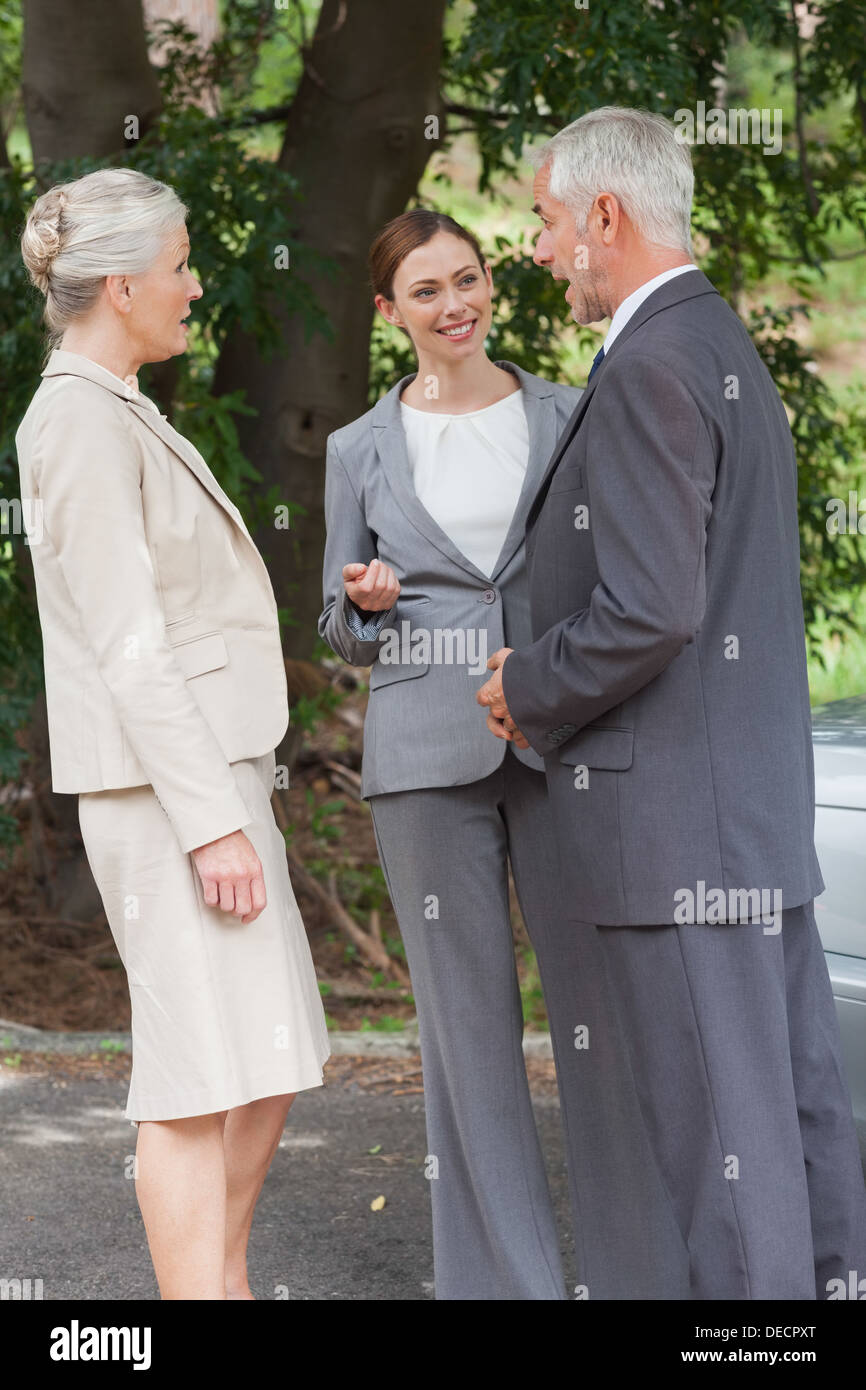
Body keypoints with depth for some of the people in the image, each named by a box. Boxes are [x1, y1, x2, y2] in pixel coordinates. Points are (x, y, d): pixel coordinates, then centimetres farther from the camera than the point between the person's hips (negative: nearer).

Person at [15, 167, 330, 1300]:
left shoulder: (117, 414, 18)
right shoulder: (83, 422, -13)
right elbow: (127, 646, -18)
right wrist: (211, 822, -21)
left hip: (213, 769, 10)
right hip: (170, 787, -10)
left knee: (270, 1065, 14)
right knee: (201, 1079, -8)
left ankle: (224, 1288, 26)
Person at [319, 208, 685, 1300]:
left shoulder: (568, 416, 8)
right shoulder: (362, 451, 9)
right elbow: (342, 634, 14)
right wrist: (368, 601, -8)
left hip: (564, 740, 0)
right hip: (425, 750, 0)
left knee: (600, 1002, -1)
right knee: (467, 1016, 3)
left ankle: (639, 1265, 9)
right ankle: (504, 1273, 12)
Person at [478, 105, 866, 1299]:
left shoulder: (650, 368, -15)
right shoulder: (731, 358, 17)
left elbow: (649, 611, -23)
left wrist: (531, 690, -6)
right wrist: (554, 676, 14)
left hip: (676, 819, -10)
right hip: (764, 804, 10)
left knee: (720, 1122, -4)